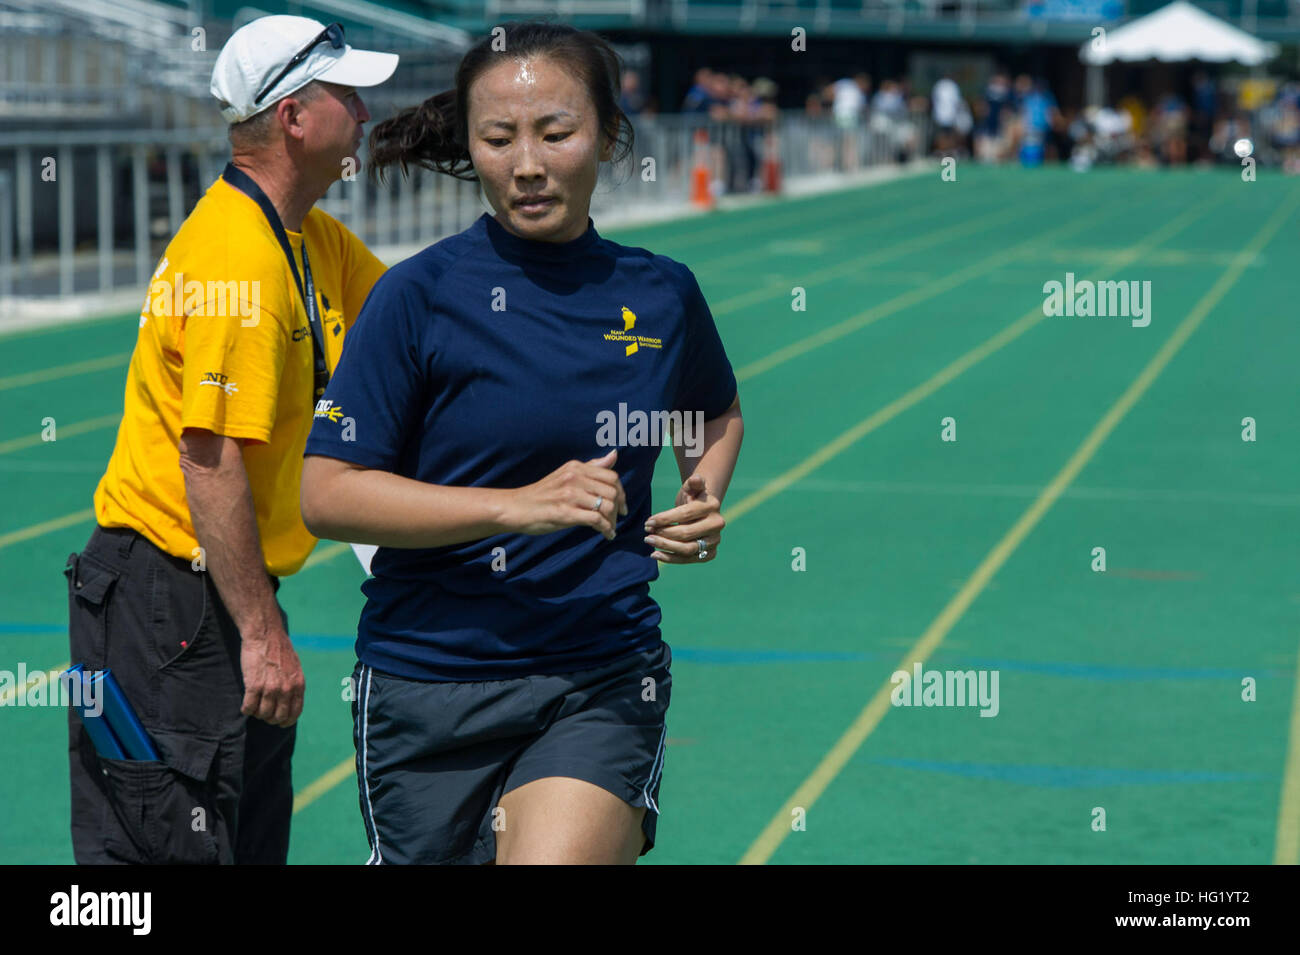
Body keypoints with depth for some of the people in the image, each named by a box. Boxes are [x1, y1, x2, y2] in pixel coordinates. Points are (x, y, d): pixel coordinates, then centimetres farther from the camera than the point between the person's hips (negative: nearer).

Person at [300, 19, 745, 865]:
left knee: (555, 855, -23)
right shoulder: (420, 295, -6)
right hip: (429, 680, -1)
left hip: (604, 683, 1)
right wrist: (522, 504, -19)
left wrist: (706, 502, 5)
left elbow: (717, 415, 27)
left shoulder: (663, 294, 5)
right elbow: (326, 493, -11)